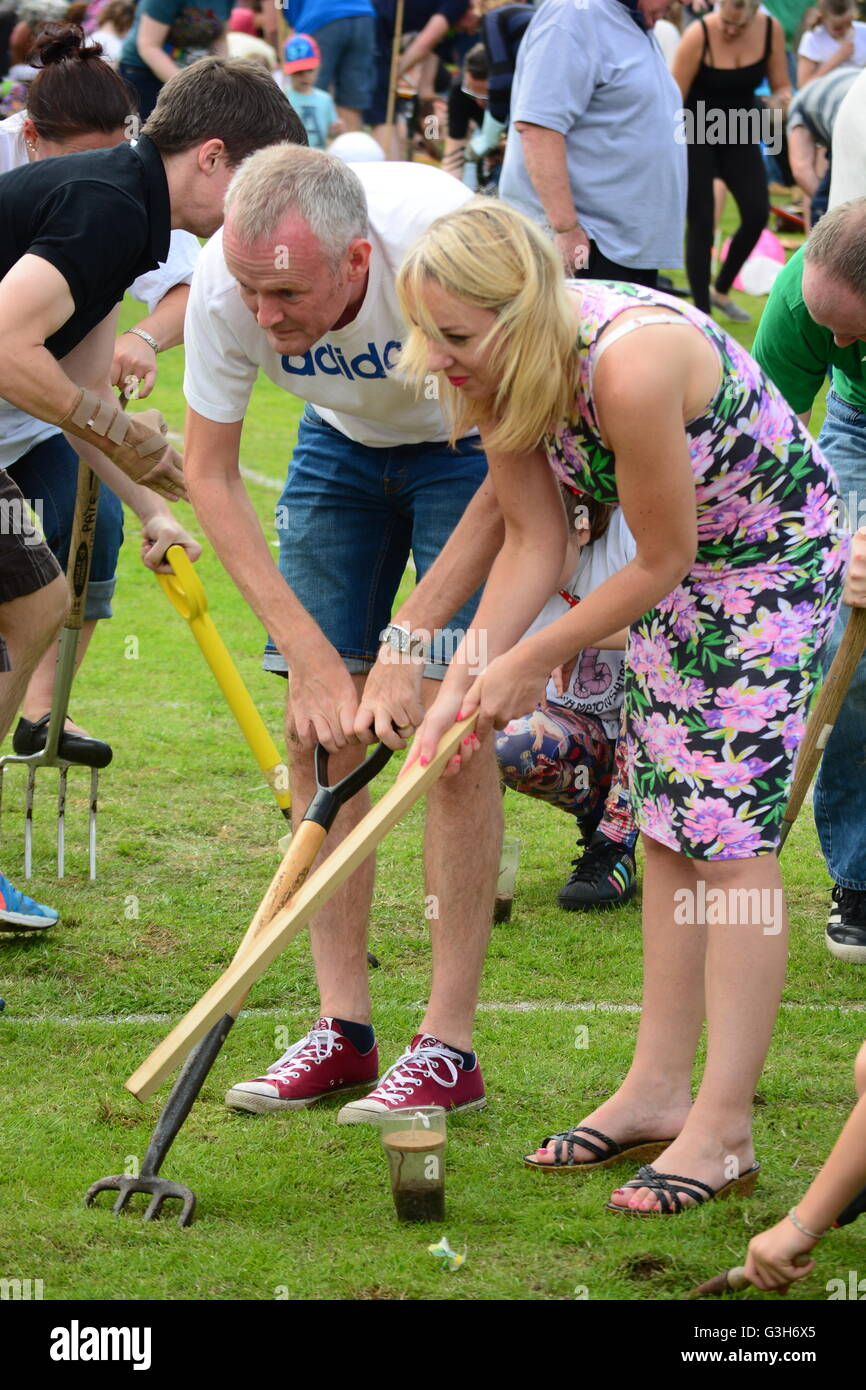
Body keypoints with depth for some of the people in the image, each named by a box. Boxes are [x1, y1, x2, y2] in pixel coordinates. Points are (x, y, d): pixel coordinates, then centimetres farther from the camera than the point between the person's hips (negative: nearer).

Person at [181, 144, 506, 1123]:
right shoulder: (225, 284, -28)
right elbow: (209, 474, -14)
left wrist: (409, 645, -31)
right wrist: (311, 654, -20)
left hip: (471, 445, -4)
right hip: (344, 439, 4)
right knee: (318, 728, -4)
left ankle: (449, 1045, -10)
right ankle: (342, 1030, 4)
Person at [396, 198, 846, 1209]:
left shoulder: (628, 367, -38)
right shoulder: (504, 366, -14)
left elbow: (658, 563, -26)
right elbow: (533, 541, -6)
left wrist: (530, 663, -15)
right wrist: (463, 683, -15)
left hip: (777, 558, -8)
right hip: (678, 565, 8)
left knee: (730, 836, -10)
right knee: (666, 829, 9)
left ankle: (723, 1129, -6)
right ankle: (659, 1091, 17)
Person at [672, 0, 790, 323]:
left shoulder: (771, 30, -11)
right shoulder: (698, 36, -23)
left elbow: (782, 87, 2)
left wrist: (781, 99, -23)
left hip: (739, 130, 4)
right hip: (696, 133, -4)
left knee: (757, 213, -7)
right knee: (701, 221, -7)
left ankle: (721, 291, 16)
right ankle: (702, 311, 3)